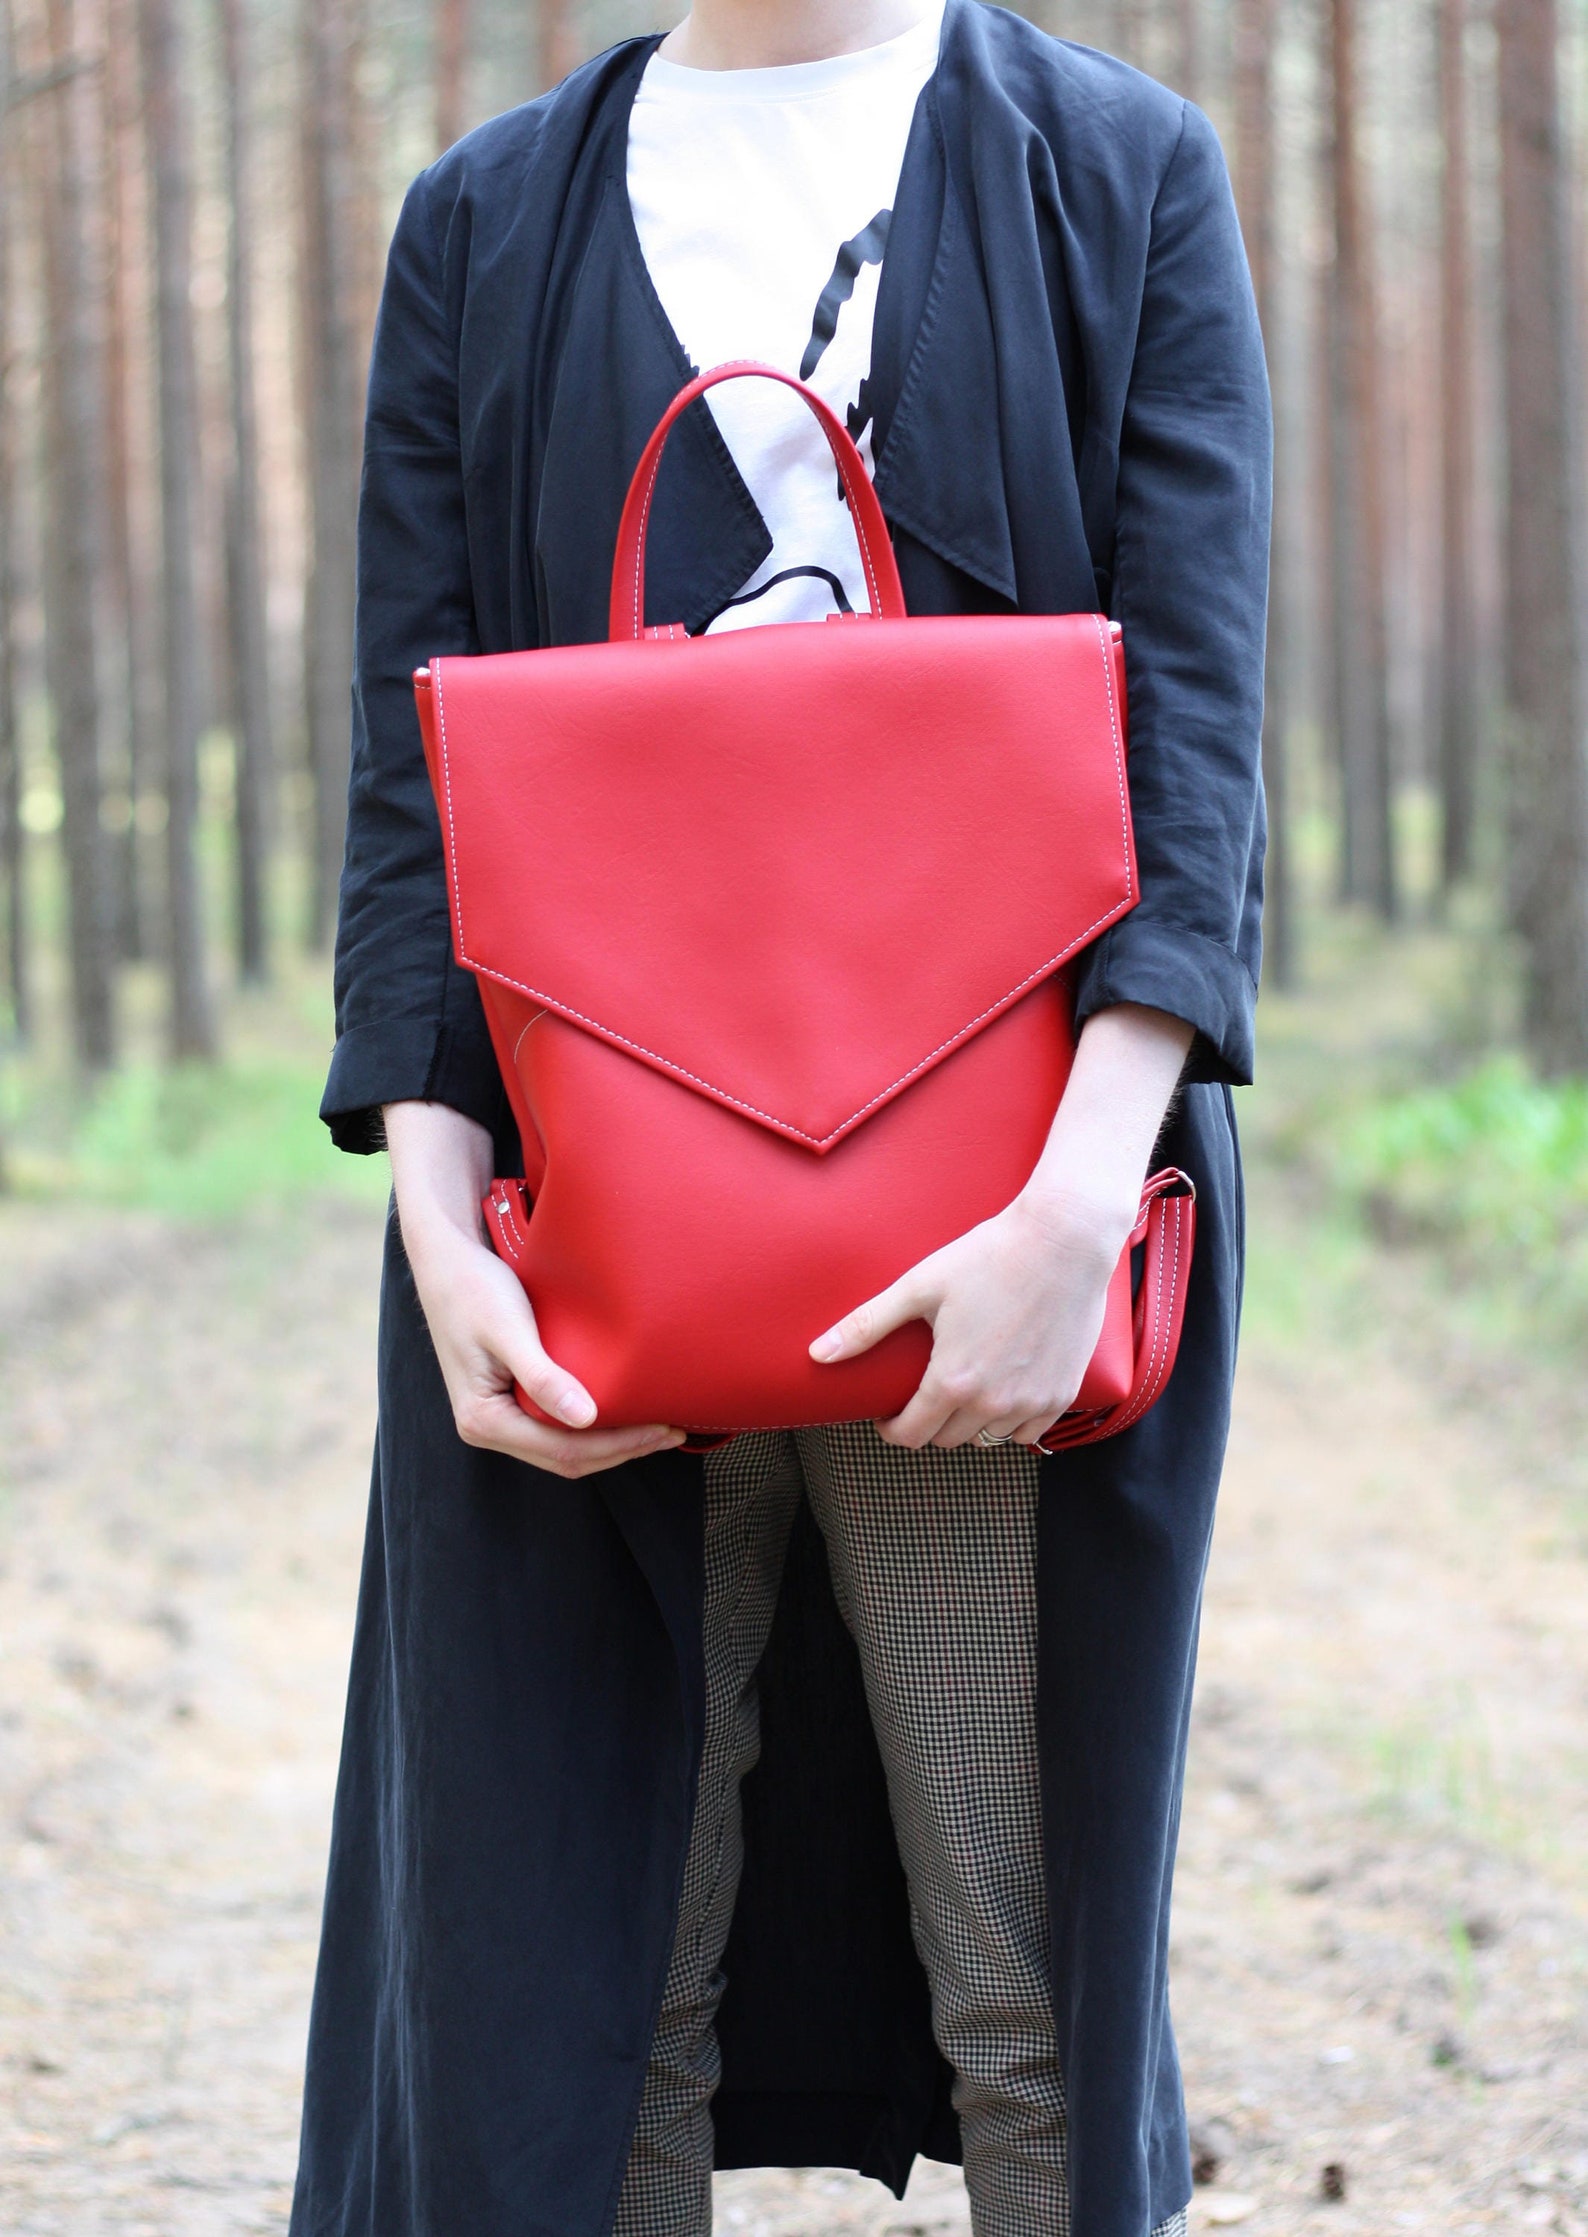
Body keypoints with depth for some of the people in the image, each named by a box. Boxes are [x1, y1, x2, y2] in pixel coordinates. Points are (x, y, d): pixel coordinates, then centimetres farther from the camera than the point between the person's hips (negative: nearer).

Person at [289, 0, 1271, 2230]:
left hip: (996, 1247, -1)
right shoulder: (490, 225, 13)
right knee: (567, 1989, 2)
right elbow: (413, 760, 6)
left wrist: (1082, 1202, -16)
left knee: (1033, 1986, 1)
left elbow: (1197, 709, -3)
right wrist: (440, 1218, -8)